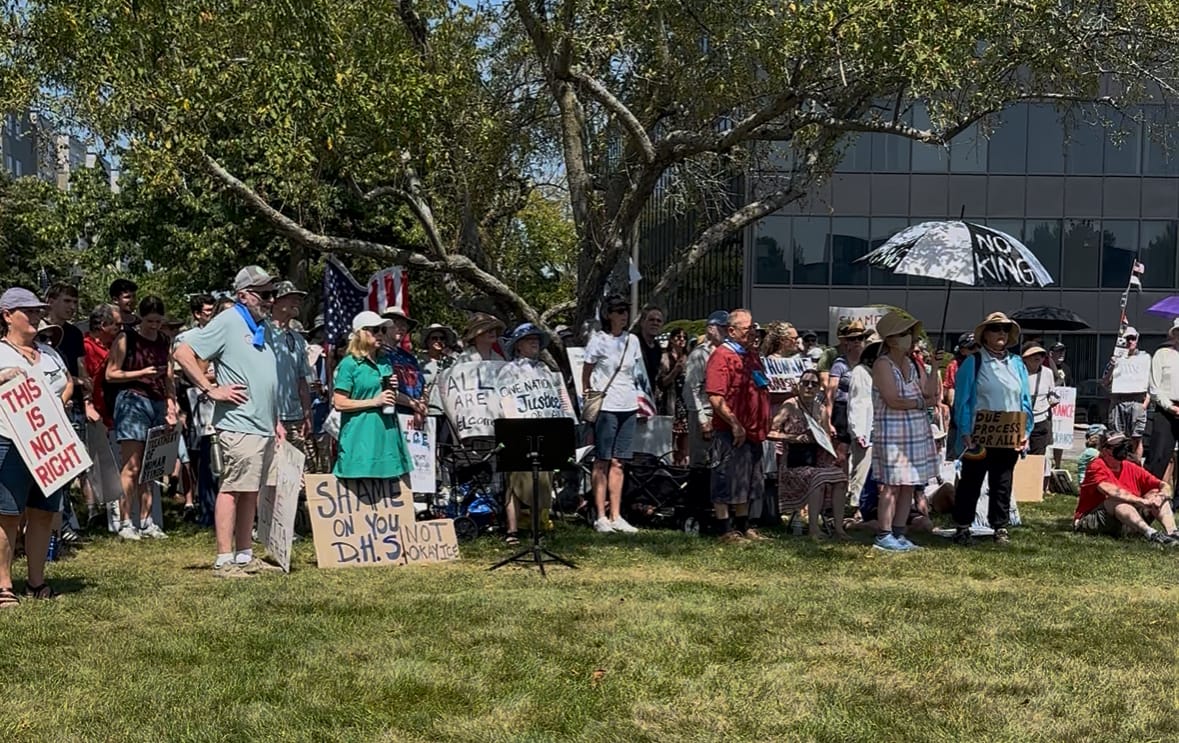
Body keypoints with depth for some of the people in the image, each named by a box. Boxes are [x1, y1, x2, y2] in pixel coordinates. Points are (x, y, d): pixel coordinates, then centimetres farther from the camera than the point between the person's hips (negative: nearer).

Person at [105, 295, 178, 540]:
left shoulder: (165, 342, 16)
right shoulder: (126, 339, 0)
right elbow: (111, 374, -4)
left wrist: (171, 405, 7)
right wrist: (142, 373, -13)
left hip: (158, 404, 5)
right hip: (133, 401, -5)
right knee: (131, 466, -8)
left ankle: (146, 520, 9)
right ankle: (125, 522, -6)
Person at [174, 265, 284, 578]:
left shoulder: (262, 327, 18)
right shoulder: (227, 322, -7)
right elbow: (183, 352, -13)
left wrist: (276, 420, 22)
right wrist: (211, 389, -15)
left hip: (263, 426, 9)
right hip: (239, 425, -9)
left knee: (250, 491, 12)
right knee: (233, 489, -8)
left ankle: (244, 556, 18)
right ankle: (224, 560, -5)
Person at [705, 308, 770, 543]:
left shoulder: (752, 356, 17)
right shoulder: (722, 356, -11)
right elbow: (715, 397, -19)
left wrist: (764, 424, 17)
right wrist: (734, 424, -21)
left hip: (752, 431, 9)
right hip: (731, 432, -9)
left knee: (750, 482, 15)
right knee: (727, 481, -2)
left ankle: (743, 527, 25)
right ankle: (726, 531, 4)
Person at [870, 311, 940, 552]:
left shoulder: (915, 362, 12)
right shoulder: (883, 364, -8)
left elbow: (930, 393, 3)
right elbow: (892, 400, -17)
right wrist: (920, 402, -5)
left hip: (918, 431, 7)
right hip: (892, 431, -7)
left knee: (909, 486, 7)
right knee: (893, 485, -6)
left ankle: (899, 534, 14)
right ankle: (883, 536, 0)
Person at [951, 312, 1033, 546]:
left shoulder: (1017, 364, 12)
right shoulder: (972, 363, -1)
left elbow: (1026, 400, 14)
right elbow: (962, 401, -4)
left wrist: (1026, 431, 5)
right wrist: (965, 432, -12)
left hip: (1009, 437, 4)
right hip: (980, 435, -4)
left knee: (1002, 483, 10)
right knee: (971, 481, 3)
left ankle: (1001, 527, 17)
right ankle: (963, 527, 10)